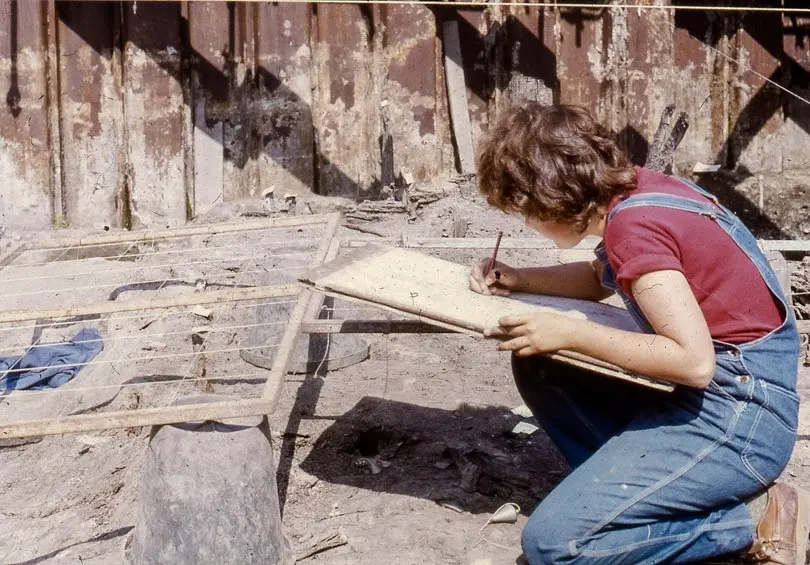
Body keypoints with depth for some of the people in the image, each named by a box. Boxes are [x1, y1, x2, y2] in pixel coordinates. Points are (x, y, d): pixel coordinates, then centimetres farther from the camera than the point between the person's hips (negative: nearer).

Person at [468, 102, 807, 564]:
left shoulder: (634, 226, -22)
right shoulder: (637, 189, 5)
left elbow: (694, 360, -28)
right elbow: (601, 279, 23)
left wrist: (570, 333, -19)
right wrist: (519, 280, 9)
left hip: (738, 418, -10)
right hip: (714, 391, 10)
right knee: (539, 367, 12)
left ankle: (754, 518, -4)